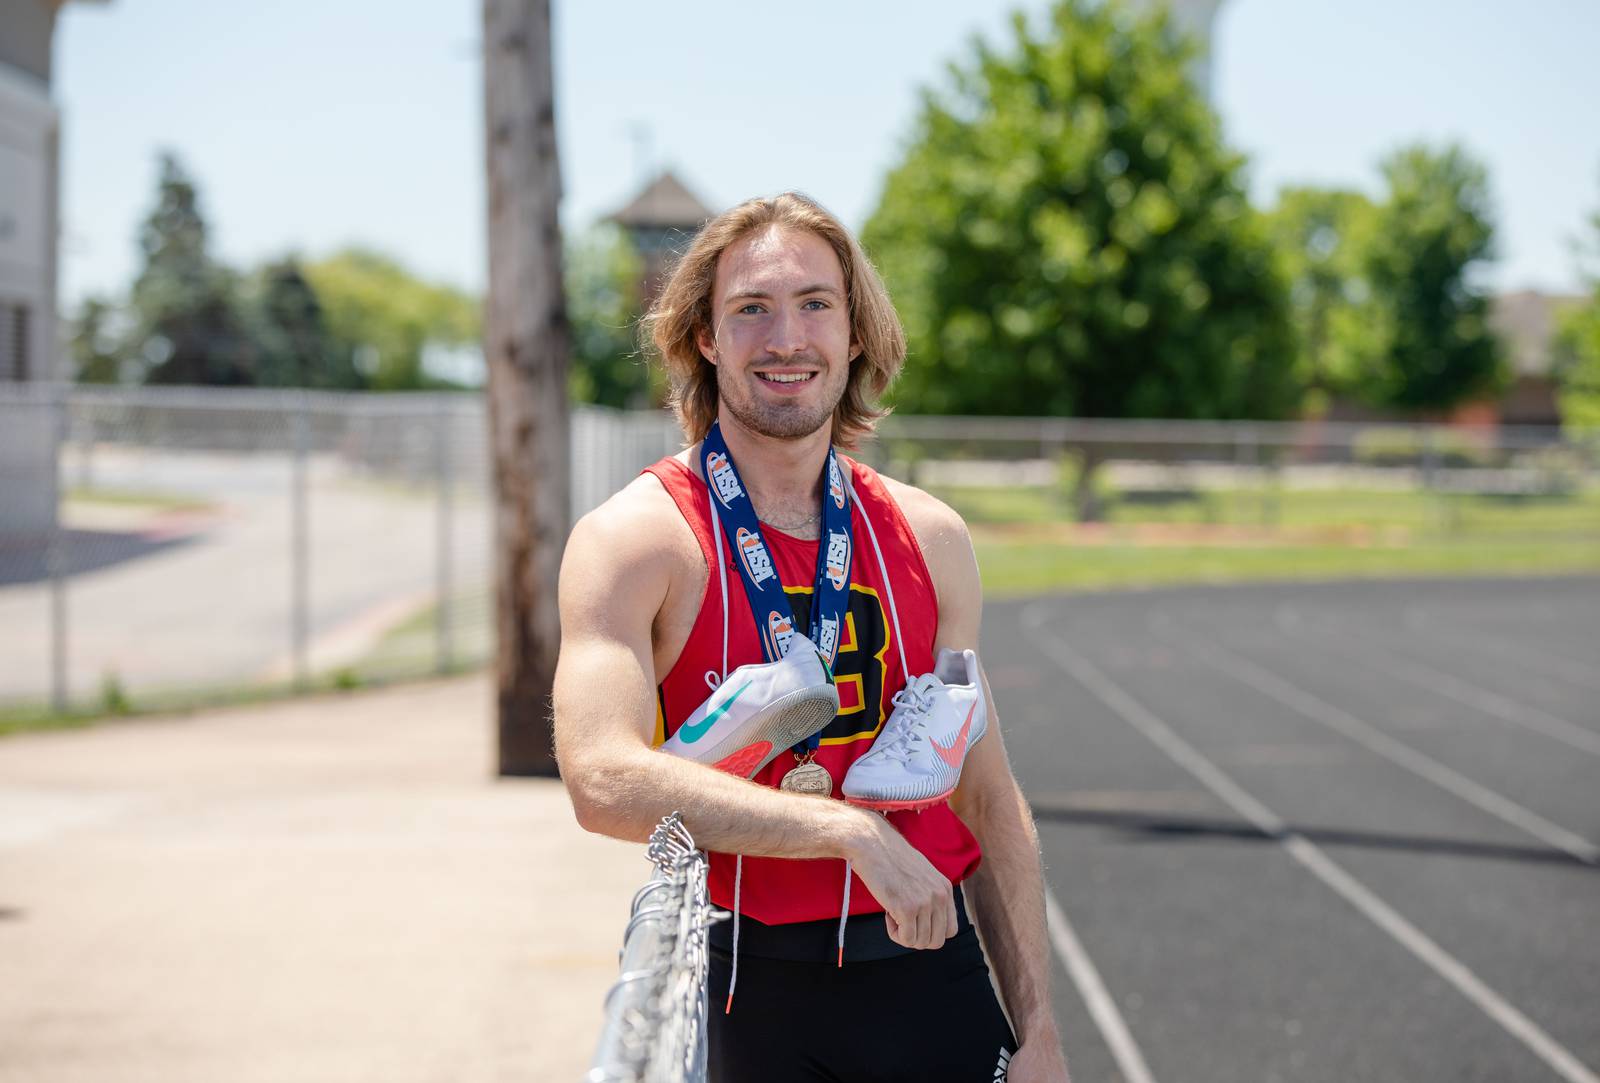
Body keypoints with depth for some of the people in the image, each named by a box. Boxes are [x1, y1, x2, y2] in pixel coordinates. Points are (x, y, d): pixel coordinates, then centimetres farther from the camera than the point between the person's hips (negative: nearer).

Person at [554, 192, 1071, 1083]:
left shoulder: (930, 538, 6)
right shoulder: (634, 540, -9)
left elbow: (989, 799, 10)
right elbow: (604, 782, -23)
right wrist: (850, 831, -26)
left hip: (935, 977, 3)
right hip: (751, 999, -3)